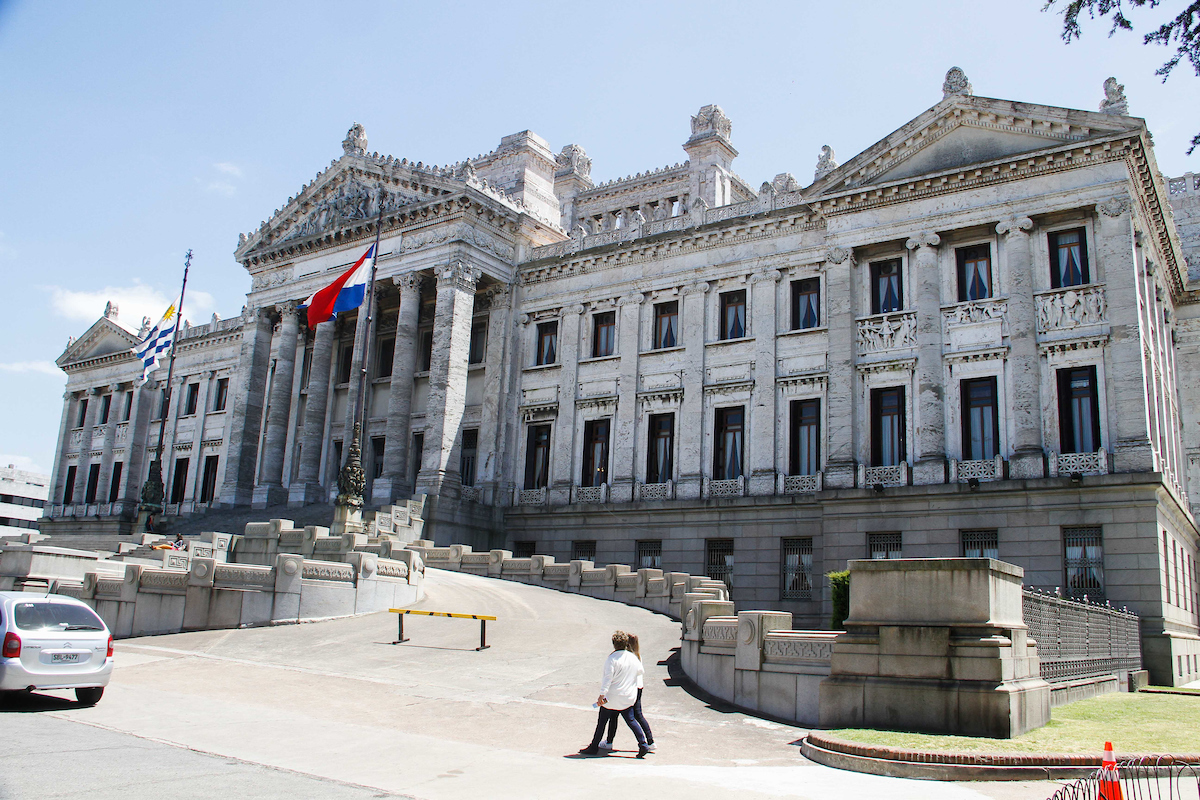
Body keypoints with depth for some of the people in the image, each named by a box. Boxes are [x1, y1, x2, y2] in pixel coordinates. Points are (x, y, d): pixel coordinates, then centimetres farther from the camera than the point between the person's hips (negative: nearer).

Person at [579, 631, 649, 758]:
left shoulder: (612, 658, -16)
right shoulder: (633, 658, 1)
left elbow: (607, 678, -22)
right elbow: (640, 672, 17)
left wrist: (602, 695, -23)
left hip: (612, 698, -5)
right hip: (628, 698, 5)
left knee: (602, 722, 6)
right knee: (631, 720, 13)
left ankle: (594, 748, 14)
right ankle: (643, 745, 4)